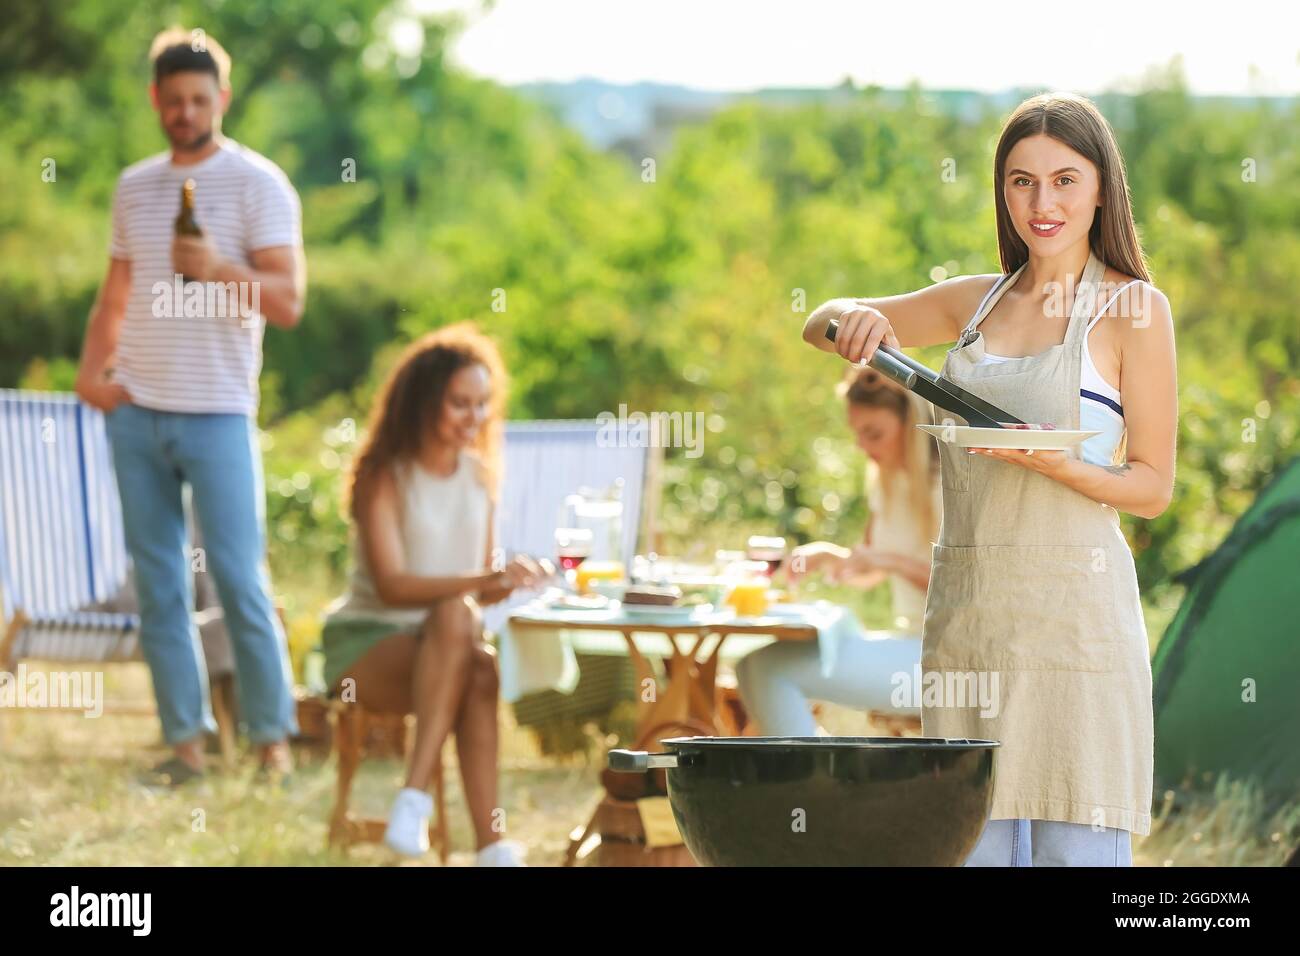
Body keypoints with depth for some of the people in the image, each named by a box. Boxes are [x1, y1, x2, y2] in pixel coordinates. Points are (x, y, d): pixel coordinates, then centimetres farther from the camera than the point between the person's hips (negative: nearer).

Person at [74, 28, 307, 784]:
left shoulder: (258, 184, -3)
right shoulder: (135, 187, 13)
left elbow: (288, 302, -10)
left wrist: (217, 269, -24)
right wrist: (91, 370, 3)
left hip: (217, 414, -5)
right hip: (136, 412, 5)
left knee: (240, 581, -5)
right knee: (159, 586, 4)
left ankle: (273, 740, 3)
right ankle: (187, 741, 9)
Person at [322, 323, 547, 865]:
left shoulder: (479, 476, 9)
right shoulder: (382, 476, -8)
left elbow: (481, 590, 12)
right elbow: (392, 586, -20)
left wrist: (508, 583, -11)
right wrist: (482, 582, -33)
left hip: (444, 652, 5)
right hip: (366, 644, -4)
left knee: (481, 668, -34)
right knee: (455, 616, -37)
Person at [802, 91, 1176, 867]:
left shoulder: (1134, 309, -1)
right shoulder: (977, 301, 13)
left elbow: (1153, 487, -1)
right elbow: (819, 327, 23)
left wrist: (1054, 464, -19)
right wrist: (847, 320, -1)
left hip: (1072, 606, -5)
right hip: (965, 606, 5)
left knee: (1078, 845, -7)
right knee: (970, 839, 6)